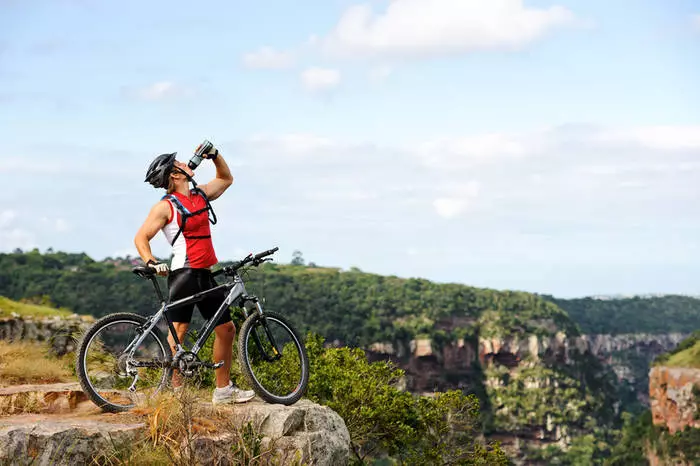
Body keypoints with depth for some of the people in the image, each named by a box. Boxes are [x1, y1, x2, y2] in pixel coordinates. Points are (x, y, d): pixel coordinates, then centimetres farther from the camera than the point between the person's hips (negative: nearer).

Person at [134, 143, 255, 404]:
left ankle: (223, 390, 14)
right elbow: (141, 237, -9)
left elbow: (226, 179, 31)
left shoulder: (201, 195, 14)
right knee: (178, 331, -8)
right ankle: (176, 391, -6)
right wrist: (151, 262, -25)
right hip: (183, 274, -7)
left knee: (226, 328, 7)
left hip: (205, 275, 8)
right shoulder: (166, 206, -6)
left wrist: (214, 155, 17)